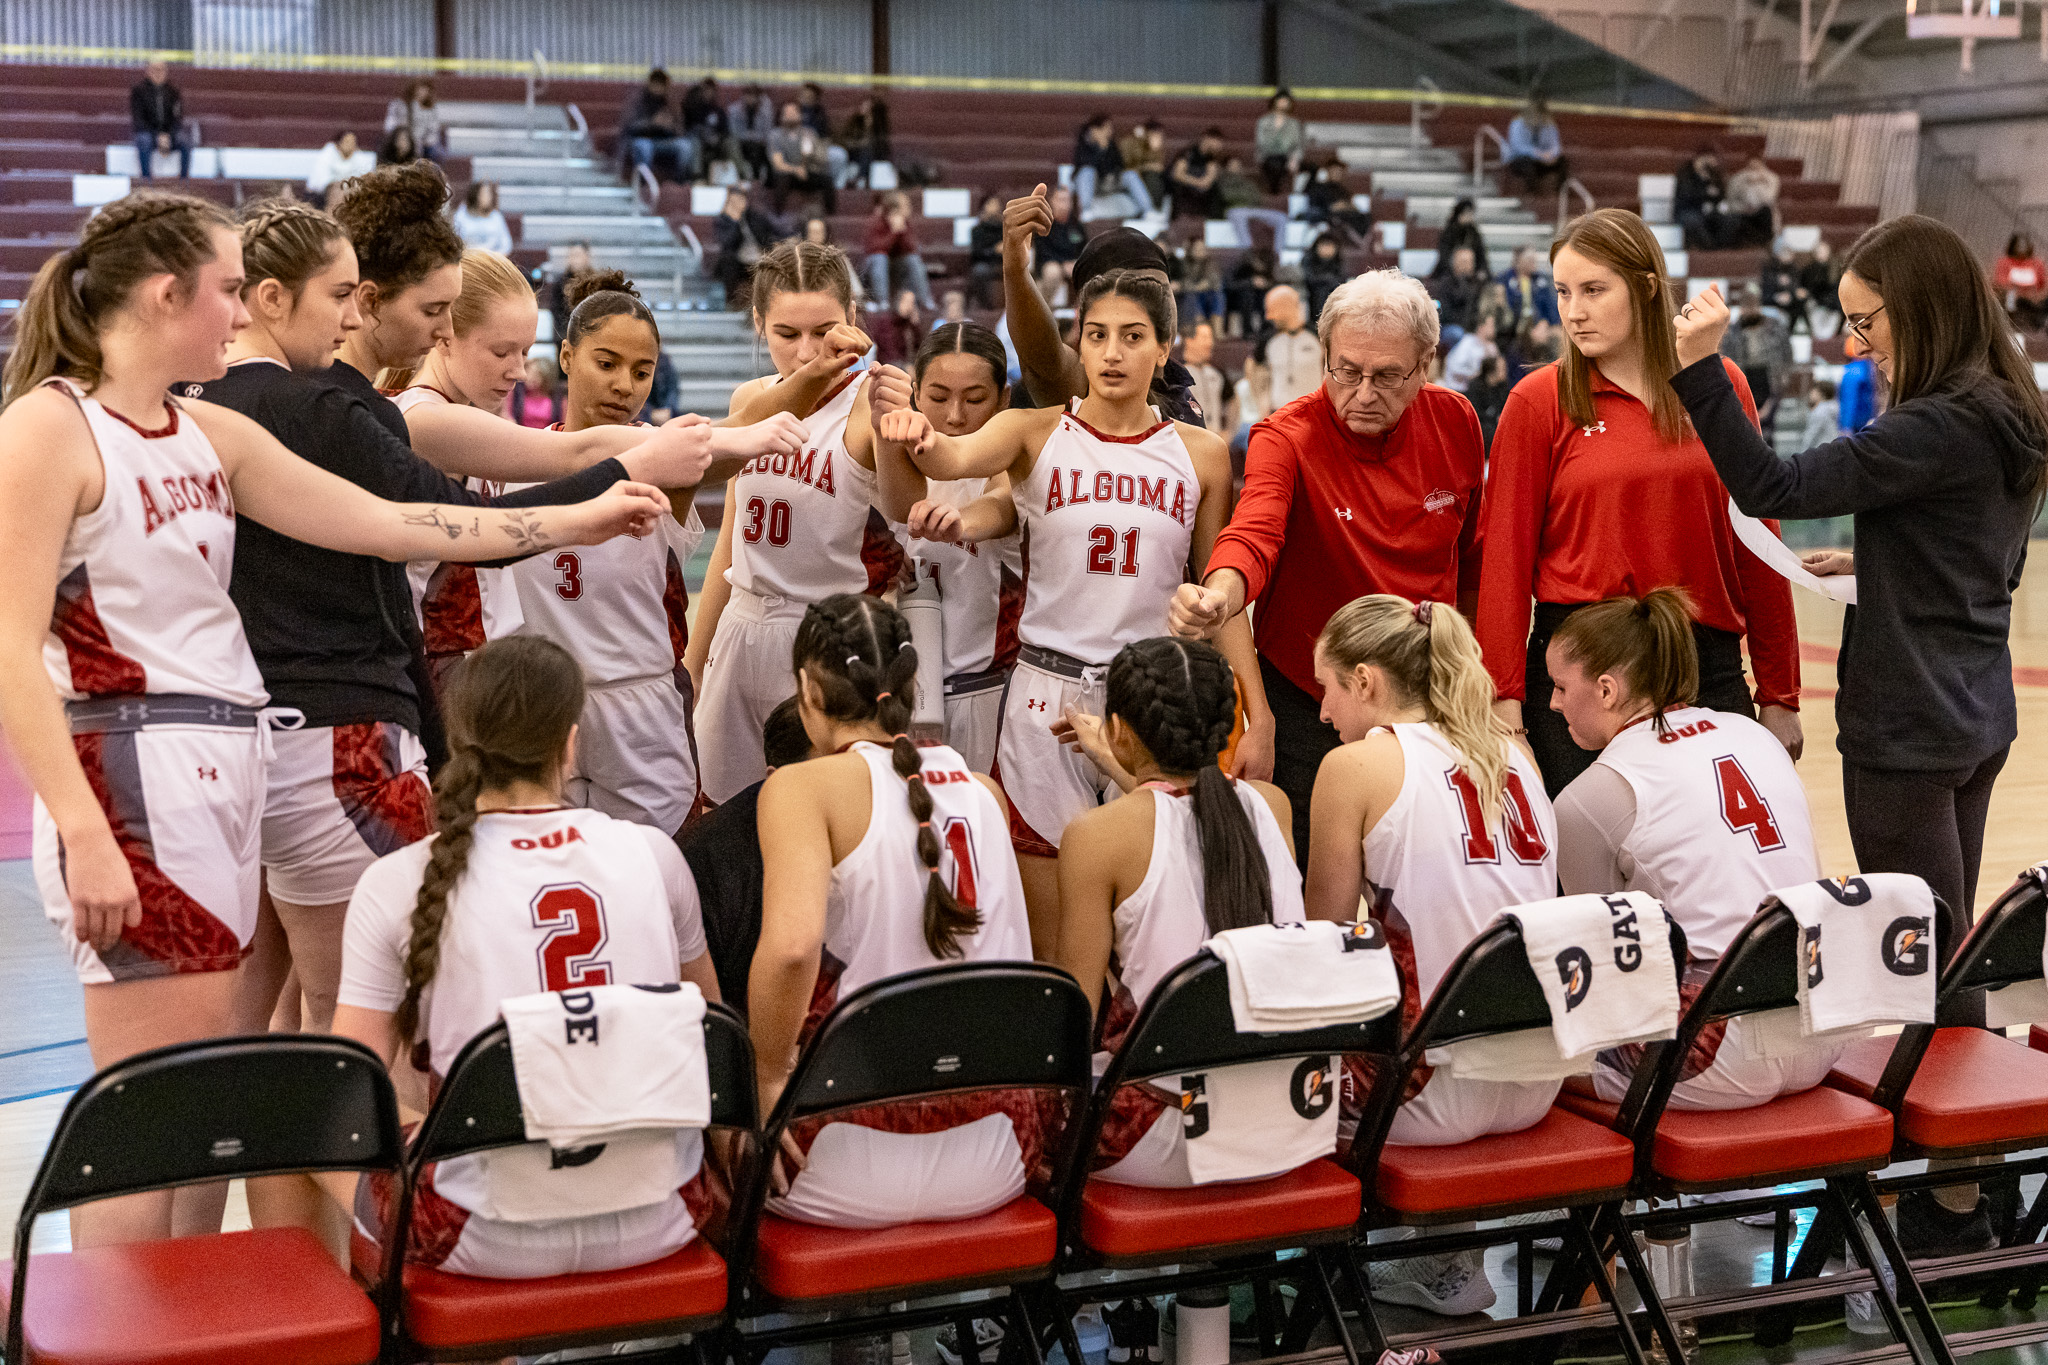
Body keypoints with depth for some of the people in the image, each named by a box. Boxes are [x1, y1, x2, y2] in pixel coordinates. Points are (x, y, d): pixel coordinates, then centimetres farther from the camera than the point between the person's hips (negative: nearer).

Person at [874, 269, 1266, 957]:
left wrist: (1258, 714, 2)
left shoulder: (1201, 454, 5)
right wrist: (917, 437, -44)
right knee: (1051, 941, 1)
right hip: (1048, 697, -1)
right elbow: (953, 457, -20)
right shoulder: (1035, 432, 1)